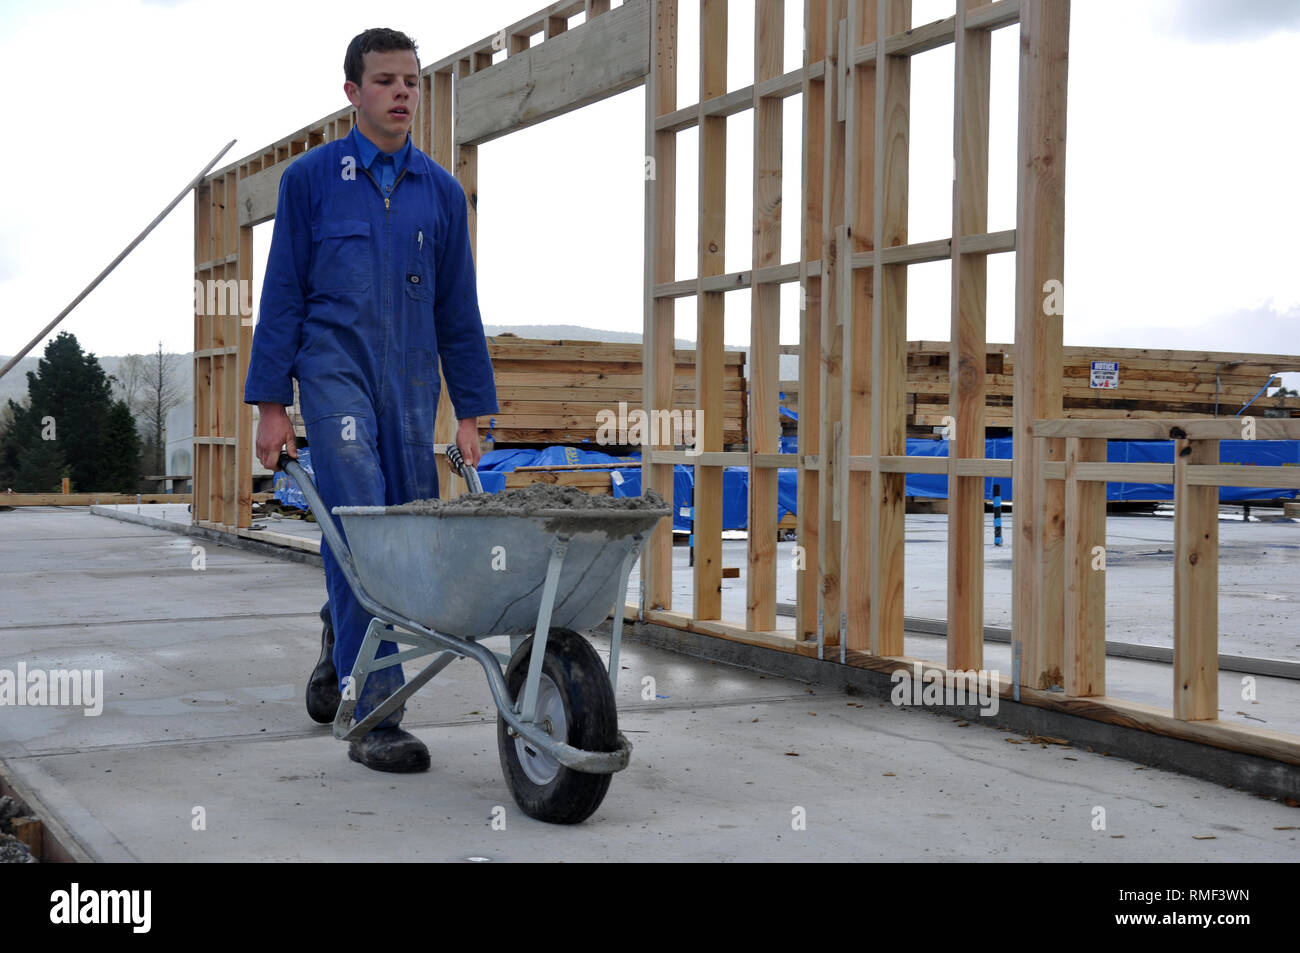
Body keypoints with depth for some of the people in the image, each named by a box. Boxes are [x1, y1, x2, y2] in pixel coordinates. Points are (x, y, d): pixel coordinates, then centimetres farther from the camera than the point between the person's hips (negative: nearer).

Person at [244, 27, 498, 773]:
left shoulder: (442, 191, 12)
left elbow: (459, 310, 14)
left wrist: (471, 413, 10)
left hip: (411, 383, 4)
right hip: (335, 369, -4)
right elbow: (283, 293, 4)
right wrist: (271, 404, -2)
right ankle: (374, 719, -12)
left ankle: (341, 649, 32)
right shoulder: (311, 178, 5)